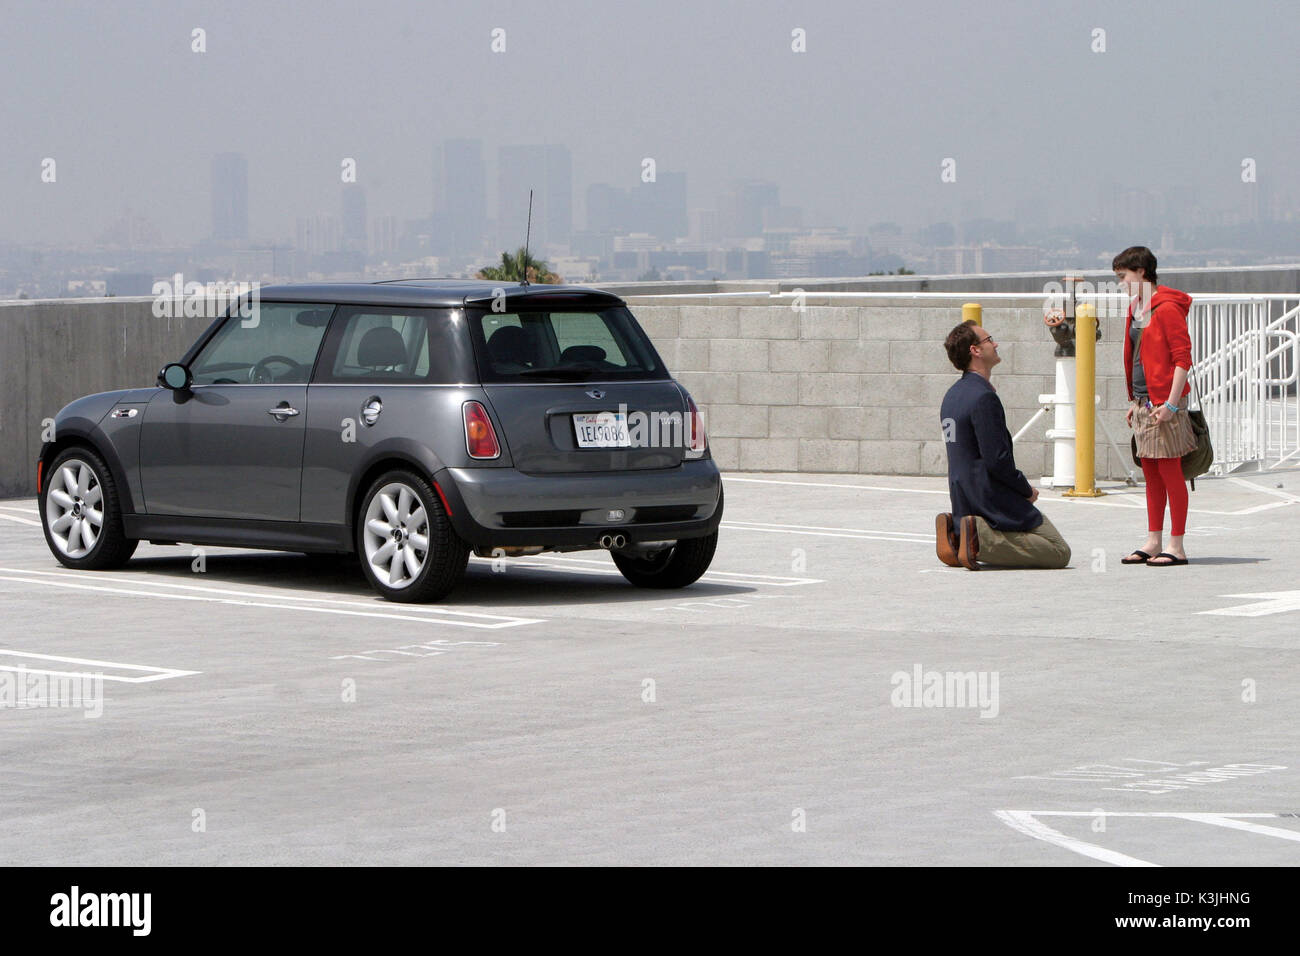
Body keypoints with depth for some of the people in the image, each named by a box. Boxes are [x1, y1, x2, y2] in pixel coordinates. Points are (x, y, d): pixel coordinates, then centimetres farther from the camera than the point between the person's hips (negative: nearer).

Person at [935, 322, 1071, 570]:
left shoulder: (952, 396, 14)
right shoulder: (983, 397, -17)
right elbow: (997, 459, -22)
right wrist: (1027, 490, -5)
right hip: (993, 501, -9)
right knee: (1059, 552, -5)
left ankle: (956, 534, 6)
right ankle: (984, 539, -17)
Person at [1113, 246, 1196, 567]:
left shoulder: (1167, 308, -12)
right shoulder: (1136, 309, 15)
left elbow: (1183, 357, -16)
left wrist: (1171, 403, -19)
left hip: (1164, 402, -9)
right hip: (1143, 403, 9)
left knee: (1170, 471, -5)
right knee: (1151, 473, 11)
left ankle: (1176, 546, -2)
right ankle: (1153, 542, 15)